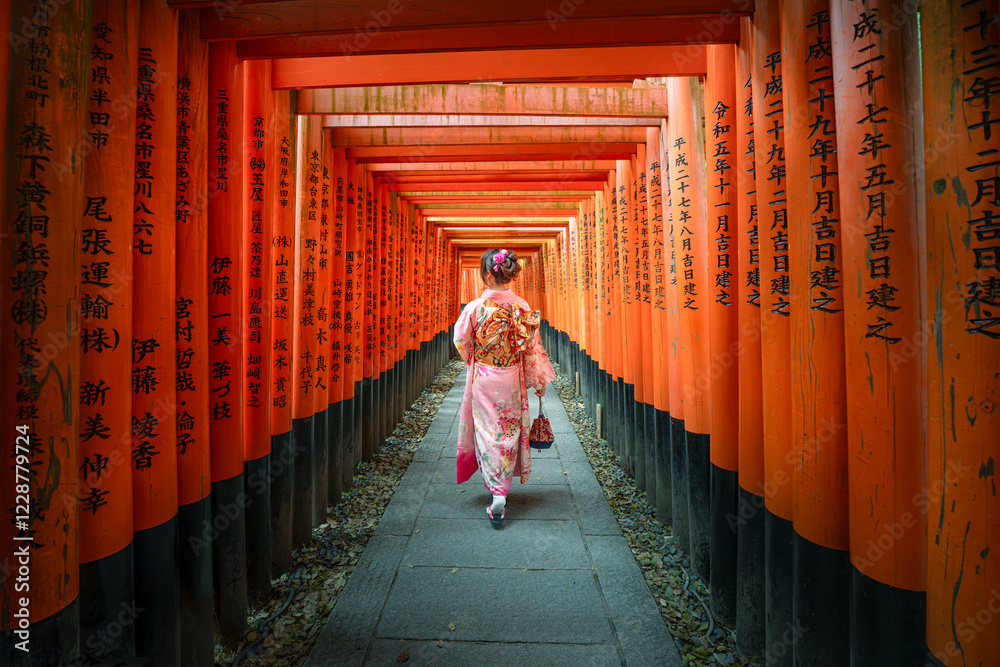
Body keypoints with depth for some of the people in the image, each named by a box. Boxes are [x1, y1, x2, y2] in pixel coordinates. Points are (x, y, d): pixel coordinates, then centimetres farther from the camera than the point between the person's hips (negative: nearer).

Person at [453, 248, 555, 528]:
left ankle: (498, 495, 8)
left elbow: (461, 342, -2)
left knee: (488, 434, 9)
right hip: (511, 382, 3)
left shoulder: (475, 308, -15)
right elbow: (532, 347, -1)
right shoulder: (522, 307, -7)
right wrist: (539, 381, 10)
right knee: (509, 432, 16)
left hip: (484, 381, -2)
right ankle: (502, 488, 28)